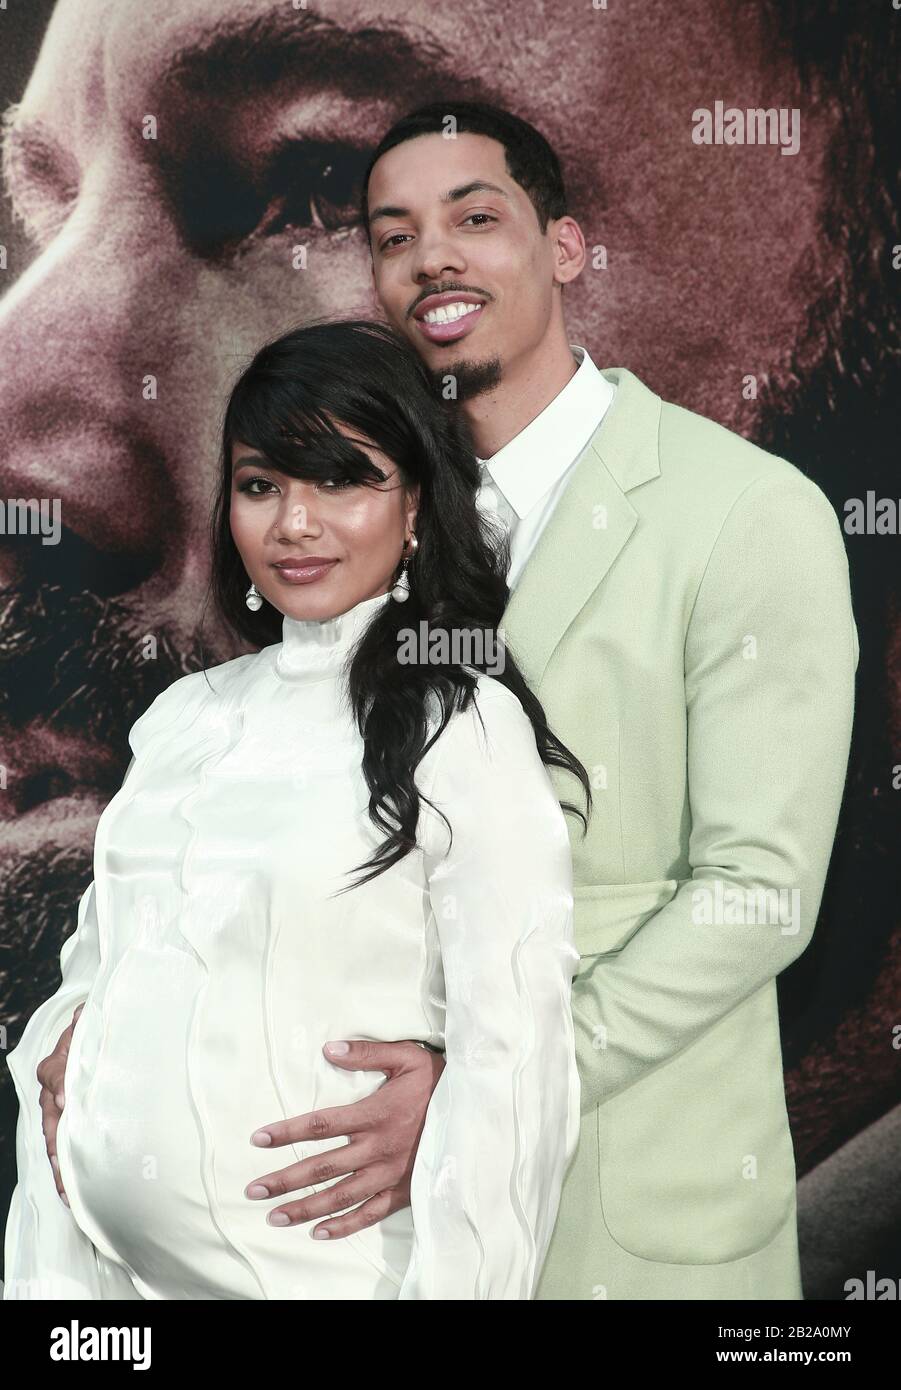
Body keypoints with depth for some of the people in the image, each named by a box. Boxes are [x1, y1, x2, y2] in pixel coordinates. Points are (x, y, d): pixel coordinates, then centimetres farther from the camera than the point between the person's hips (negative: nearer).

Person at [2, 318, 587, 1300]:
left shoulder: (466, 728, -12)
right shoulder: (184, 714, 5)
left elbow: (511, 1062, -14)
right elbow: (95, 973, 10)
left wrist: (455, 1282, -17)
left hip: (315, 1263, -5)